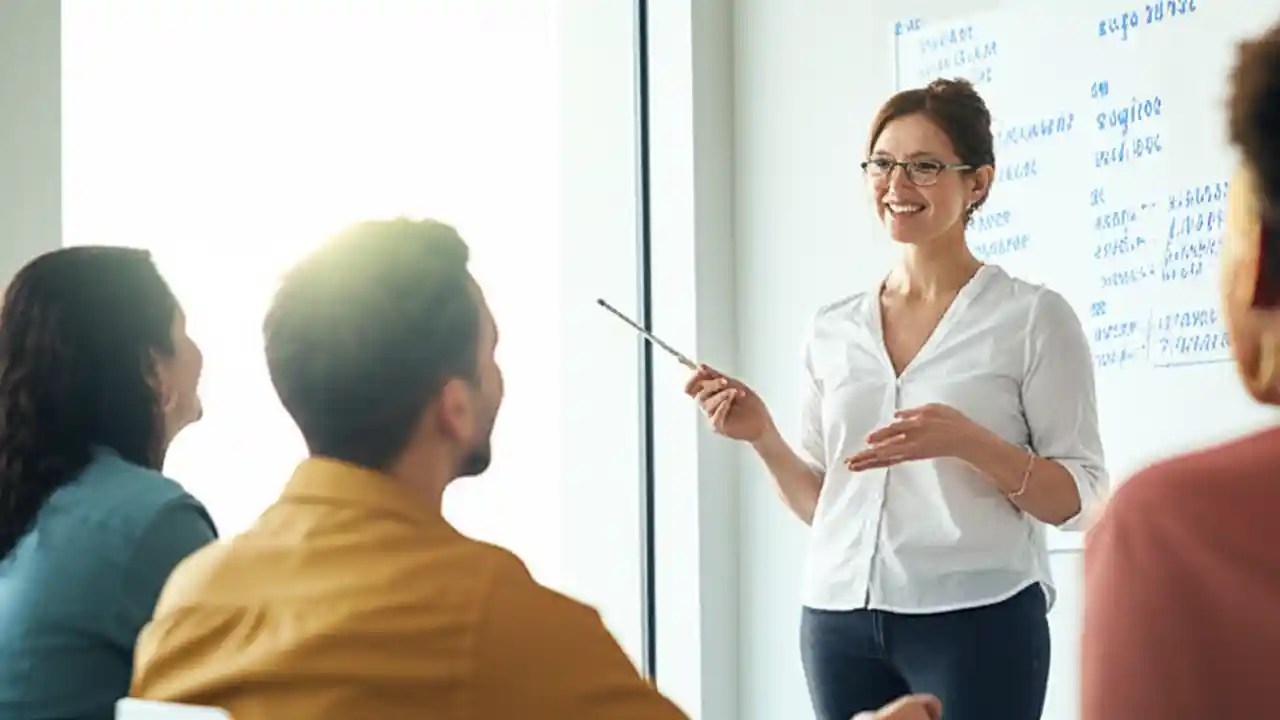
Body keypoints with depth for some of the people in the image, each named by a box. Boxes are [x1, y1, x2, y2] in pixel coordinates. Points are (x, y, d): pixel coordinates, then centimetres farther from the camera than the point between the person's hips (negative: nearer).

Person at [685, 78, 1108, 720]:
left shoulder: (1032, 316, -2)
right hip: (840, 620, 4)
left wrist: (968, 441, -19)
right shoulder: (834, 330, 11)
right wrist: (763, 438, -2)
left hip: (976, 620, -4)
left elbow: (1078, 500, -5)